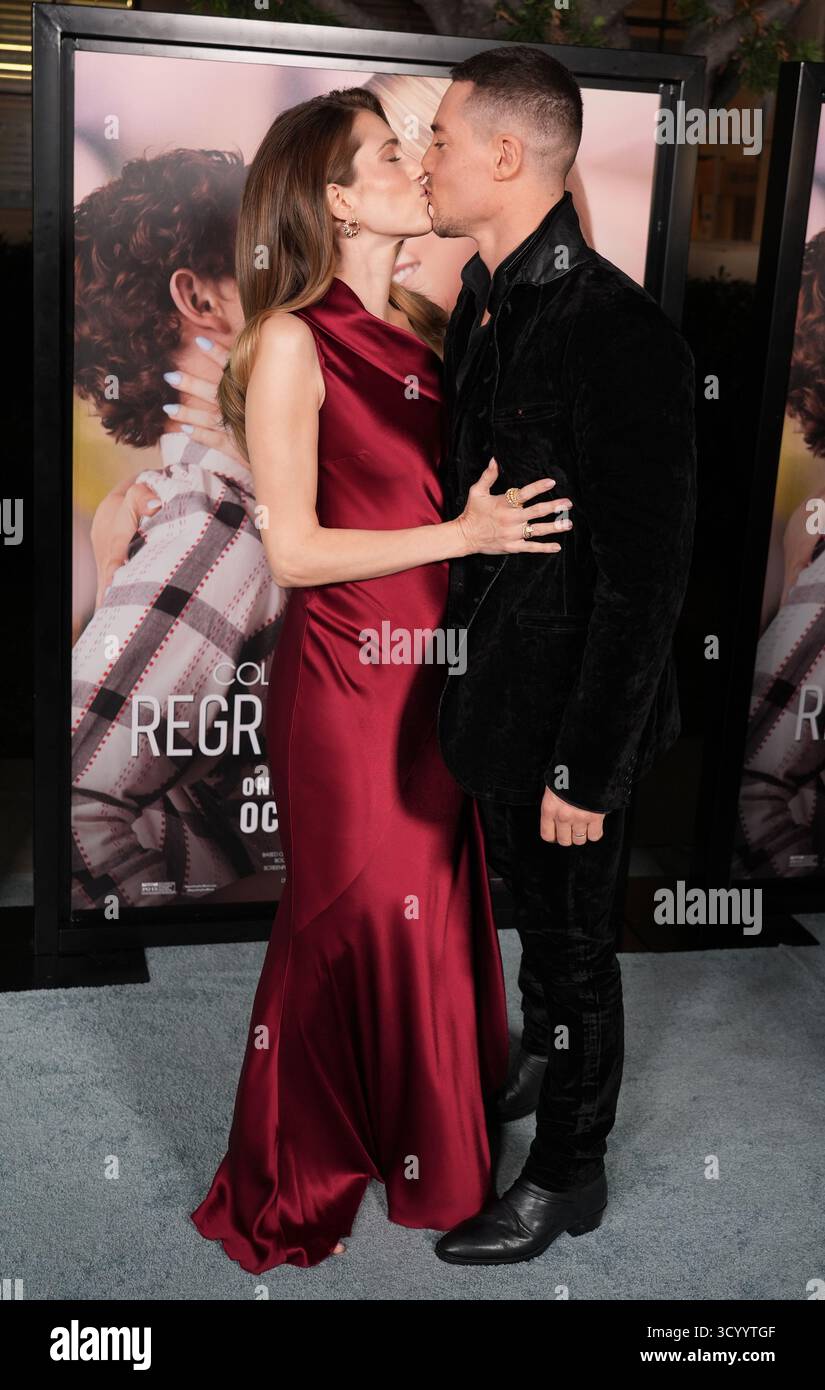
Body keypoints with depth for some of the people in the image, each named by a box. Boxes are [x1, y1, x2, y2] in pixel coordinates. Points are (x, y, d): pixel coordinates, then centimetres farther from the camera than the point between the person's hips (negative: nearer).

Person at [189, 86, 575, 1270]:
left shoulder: (428, 322, 6)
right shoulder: (292, 343, -13)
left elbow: (477, 481, 11)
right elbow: (295, 551, -16)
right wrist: (459, 536, -19)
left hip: (436, 673, 6)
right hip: (349, 682, -6)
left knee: (442, 911, 15)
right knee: (359, 926, 7)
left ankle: (433, 1134, 37)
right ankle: (307, 1177, 31)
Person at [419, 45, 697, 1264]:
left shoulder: (618, 336, -24)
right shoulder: (484, 302, 4)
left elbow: (644, 582, -24)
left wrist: (587, 766, -20)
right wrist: (466, 665, 16)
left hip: (568, 715, -8)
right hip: (494, 685, 8)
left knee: (573, 939, 11)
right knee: (529, 911, 26)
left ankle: (568, 1176, 32)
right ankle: (543, 1061, 52)